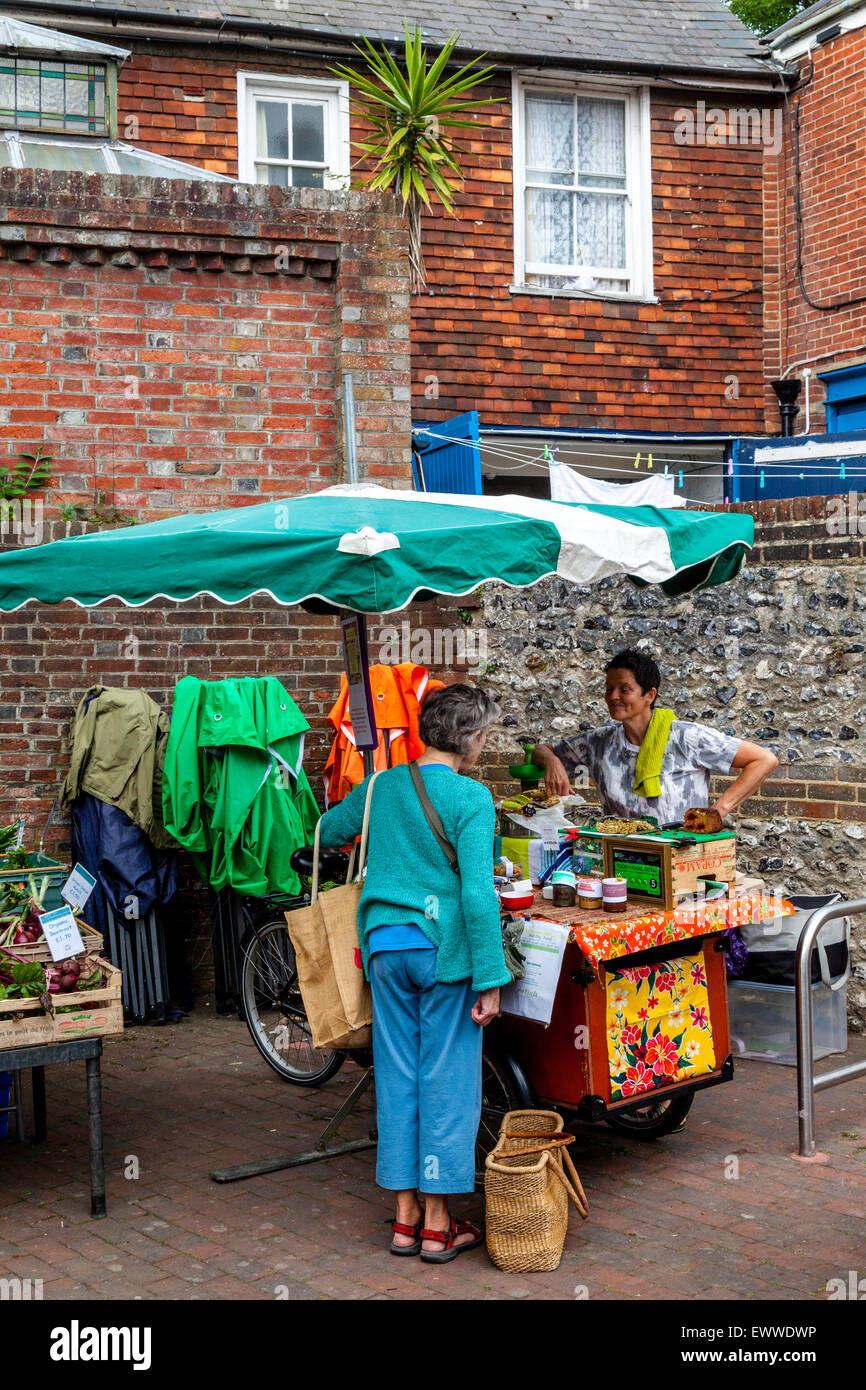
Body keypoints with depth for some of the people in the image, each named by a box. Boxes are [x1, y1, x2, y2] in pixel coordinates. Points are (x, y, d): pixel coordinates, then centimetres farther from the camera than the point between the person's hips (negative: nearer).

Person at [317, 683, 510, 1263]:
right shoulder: (471, 798, -11)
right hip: (445, 951, -5)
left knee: (397, 1078, 11)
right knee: (447, 1081, 4)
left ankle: (406, 1218, 19)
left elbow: (326, 832, 23)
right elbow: (477, 894, -18)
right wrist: (490, 979, -14)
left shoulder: (381, 786, 6)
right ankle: (439, 1226, 11)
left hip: (385, 946, 5)